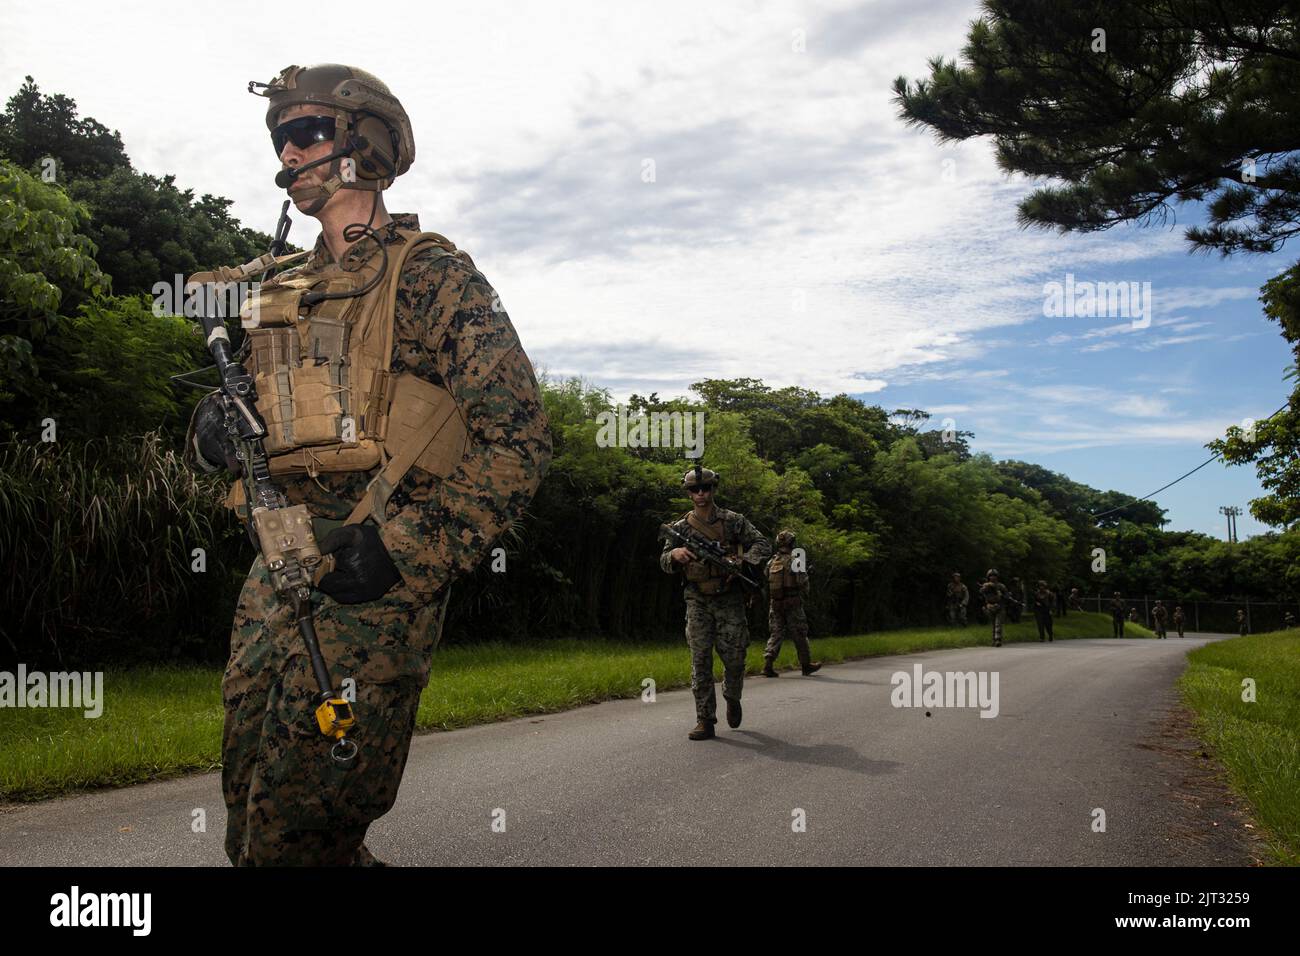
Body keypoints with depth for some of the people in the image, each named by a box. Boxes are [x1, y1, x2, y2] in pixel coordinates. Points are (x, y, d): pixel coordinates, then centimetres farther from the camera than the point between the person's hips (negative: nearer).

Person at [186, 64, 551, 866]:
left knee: (294, 835, -6)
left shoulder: (430, 272, -2)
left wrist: (406, 548, -19)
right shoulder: (285, 289, 20)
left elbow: (518, 437, -10)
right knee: (251, 817, 12)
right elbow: (254, 426, 26)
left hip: (374, 573, -7)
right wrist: (214, 429, 1)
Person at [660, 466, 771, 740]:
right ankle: (705, 721, -1)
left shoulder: (733, 520, 2)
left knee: (734, 658, 1)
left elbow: (763, 545, 0)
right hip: (698, 602, 1)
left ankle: (732, 699, 31)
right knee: (700, 661, -5)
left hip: (729, 600, -1)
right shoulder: (681, 527, 6)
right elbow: (664, 563, 5)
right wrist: (675, 554, -18)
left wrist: (741, 560, -18)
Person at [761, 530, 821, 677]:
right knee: (800, 635, 8)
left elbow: (765, 584, 9)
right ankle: (806, 665, 19)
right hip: (792, 604, -4)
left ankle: (768, 665, -5)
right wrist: (803, 596, 6)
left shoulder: (771, 563, 4)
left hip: (775, 604, 4)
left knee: (775, 634, 7)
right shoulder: (795, 561, -11)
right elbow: (803, 582, -11)